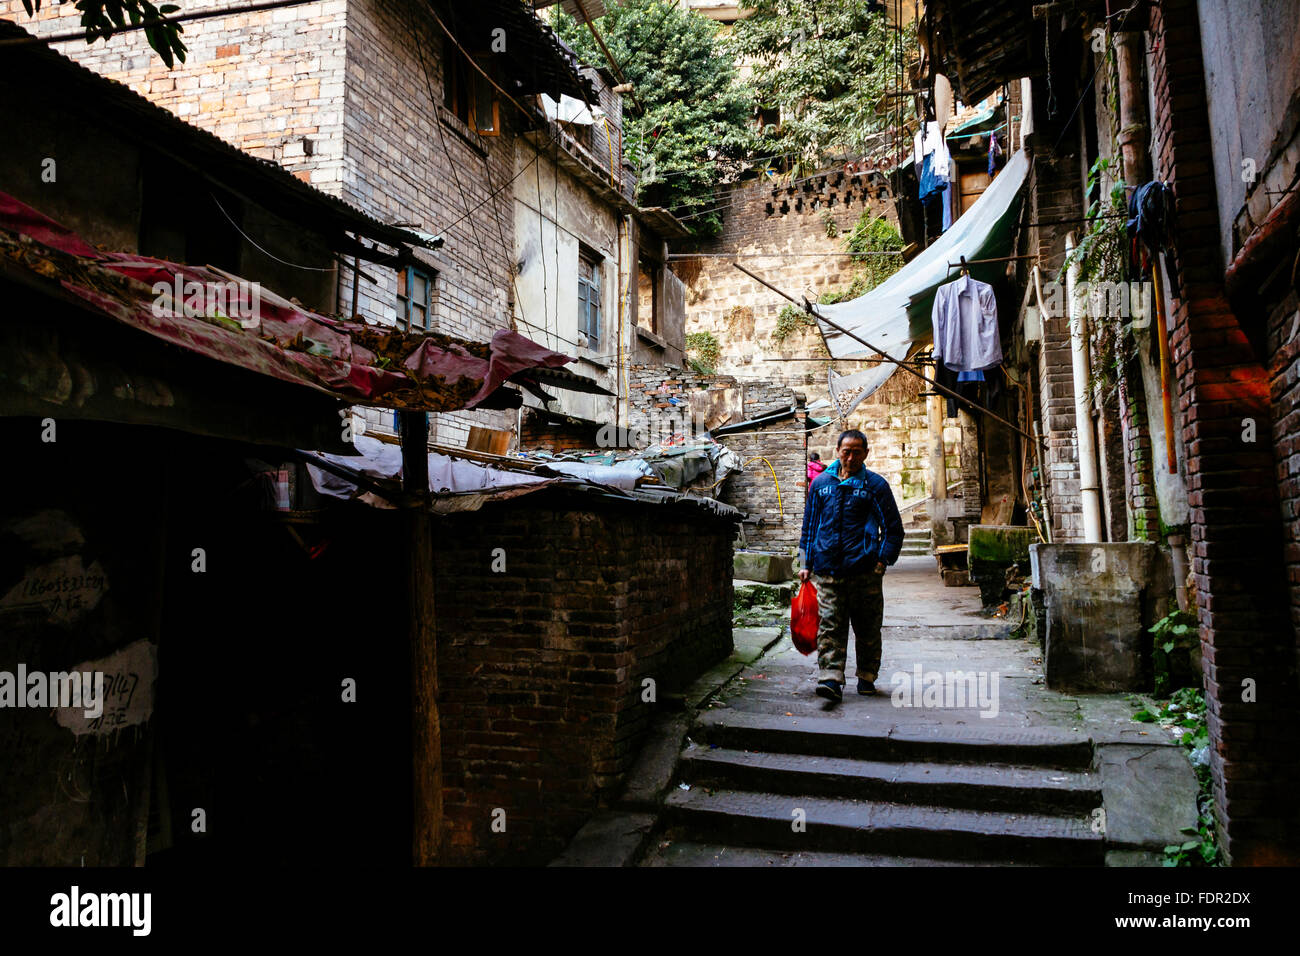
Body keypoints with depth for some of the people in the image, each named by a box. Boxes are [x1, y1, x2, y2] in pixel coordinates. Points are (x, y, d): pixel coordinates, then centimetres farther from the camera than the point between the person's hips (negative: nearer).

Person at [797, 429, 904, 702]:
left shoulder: (875, 485, 3)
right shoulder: (821, 483, 11)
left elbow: (893, 528, 6)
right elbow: (809, 525, 18)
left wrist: (882, 560, -4)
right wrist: (807, 562, 14)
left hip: (864, 570, -1)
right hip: (827, 570, 1)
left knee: (867, 628, 8)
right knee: (829, 626, -6)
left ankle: (867, 677, 23)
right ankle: (831, 679, -8)